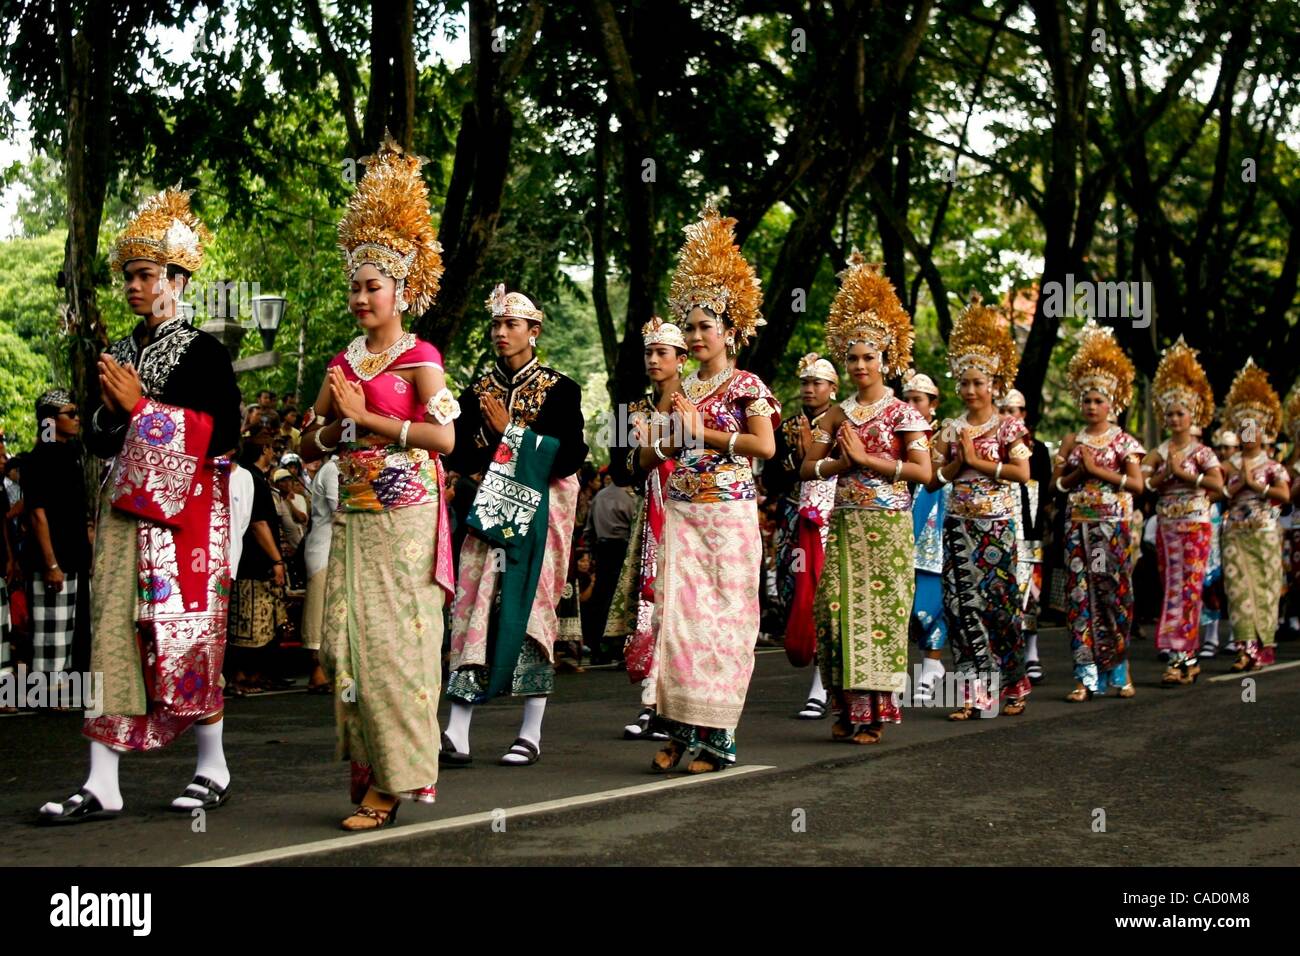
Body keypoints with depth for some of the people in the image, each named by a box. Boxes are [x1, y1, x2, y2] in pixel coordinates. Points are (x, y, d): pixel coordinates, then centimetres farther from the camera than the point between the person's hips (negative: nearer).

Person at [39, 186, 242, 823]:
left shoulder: (204, 352, -2)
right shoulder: (121, 354, 16)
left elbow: (223, 434, -13)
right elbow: (100, 444, 19)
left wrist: (142, 406, -12)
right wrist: (112, 410, -3)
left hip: (185, 508, -6)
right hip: (125, 507, 6)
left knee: (184, 631, -4)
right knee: (114, 632, 0)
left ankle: (214, 769, 11)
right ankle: (102, 784, 0)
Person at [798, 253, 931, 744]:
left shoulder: (903, 413, 0)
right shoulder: (837, 415, 12)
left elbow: (923, 470, -9)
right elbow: (808, 468, 11)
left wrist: (866, 458, -11)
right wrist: (842, 461, -7)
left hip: (887, 524, -4)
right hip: (844, 523, 4)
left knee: (881, 612, -5)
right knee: (837, 610, -2)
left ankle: (875, 711, 1)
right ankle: (846, 707, 6)